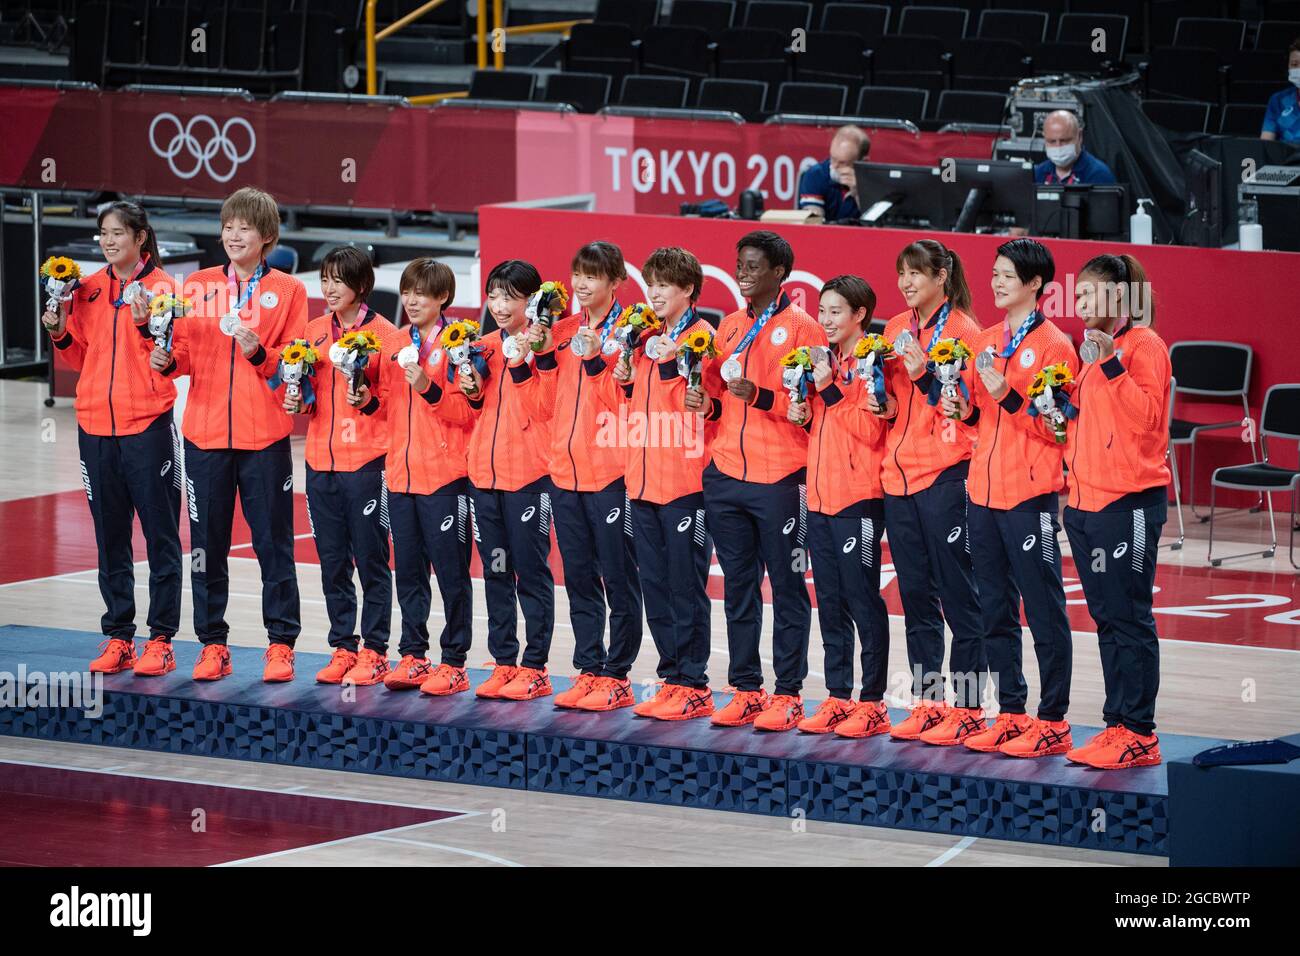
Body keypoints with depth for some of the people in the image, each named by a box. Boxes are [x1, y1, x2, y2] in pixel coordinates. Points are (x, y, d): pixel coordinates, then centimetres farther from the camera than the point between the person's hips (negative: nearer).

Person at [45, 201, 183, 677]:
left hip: (148, 424, -5)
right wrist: (60, 332, -2)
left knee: (160, 534, -2)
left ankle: (161, 640, 1)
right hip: (96, 424, 5)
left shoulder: (161, 286, -3)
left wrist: (146, 326, -24)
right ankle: (118, 638, 14)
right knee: (110, 539, 9)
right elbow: (81, 357, 16)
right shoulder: (87, 290, 11)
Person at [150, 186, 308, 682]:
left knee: (273, 541, 1)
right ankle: (212, 644, 14)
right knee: (207, 541, 6)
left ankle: (281, 643, 9)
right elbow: (186, 351, 8)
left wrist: (260, 353, -19)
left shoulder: (288, 291, 2)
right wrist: (168, 359, -13)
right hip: (205, 431, 3)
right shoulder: (198, 285, 9)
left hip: (264, 435, -2)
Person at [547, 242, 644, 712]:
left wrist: (598, 357, -23)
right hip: (565, 469, 6)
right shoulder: (563, 331, 12)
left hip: (610, 471, -6)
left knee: (618, 577, -1)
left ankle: (617, 677, 4)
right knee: (579, 578, 11)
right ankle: (589, 670, 17)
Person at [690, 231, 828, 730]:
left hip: (780, 478, -6)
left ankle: (787, 694, 3)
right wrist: (707, 403, 0)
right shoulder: (729, 327, 15)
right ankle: (746, 689, 14)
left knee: (787, 586, 0)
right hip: (727, 475, 6)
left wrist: (760, 396, -21)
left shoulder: (802, 329, -4)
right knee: (737, 586, 8)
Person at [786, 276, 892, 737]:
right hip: (820, 496, 8)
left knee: (862, 600, -4)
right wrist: (805, 417, 3)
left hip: (858, 498, -8)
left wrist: (829, 391, -18)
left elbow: (870, 430, -17)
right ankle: (838, 698, 15)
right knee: (830, 603, 10)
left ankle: (872, 703, 0)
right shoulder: (825, 361, 16)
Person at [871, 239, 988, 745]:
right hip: (898, 475, 7)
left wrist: (924, 374, -21)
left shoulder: (961, 329, -6)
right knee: (915, 595, 10)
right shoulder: (896, 328, 13)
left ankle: (967, 707, 0)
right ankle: (927, 701, 17)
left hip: (945, 475, -7)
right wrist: (883, 404, 2)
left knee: (958, 594, -3)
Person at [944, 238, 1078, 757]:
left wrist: (1007, 395, -21)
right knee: (996, 611, 11)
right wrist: (964, 409, 2)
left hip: (1030, 495, -7)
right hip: (983, 492, 7)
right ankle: (1011, 715, 19)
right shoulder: (984, 343, 14)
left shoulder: (1053, 346, -7)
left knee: (1044, 611, -3)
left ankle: (1052, 723, 1)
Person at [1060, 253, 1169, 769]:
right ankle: (1118, 726, 15)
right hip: (1085, 502, 9)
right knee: (1107, 619, 10)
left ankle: (1138, 734, -4)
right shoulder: (1097, 348, 18)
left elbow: (1146, 416, -19)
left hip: (1128, 501, -9)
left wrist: (1112, 364, -24)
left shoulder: (1143, 345, -8)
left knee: (1128, 619, -7)